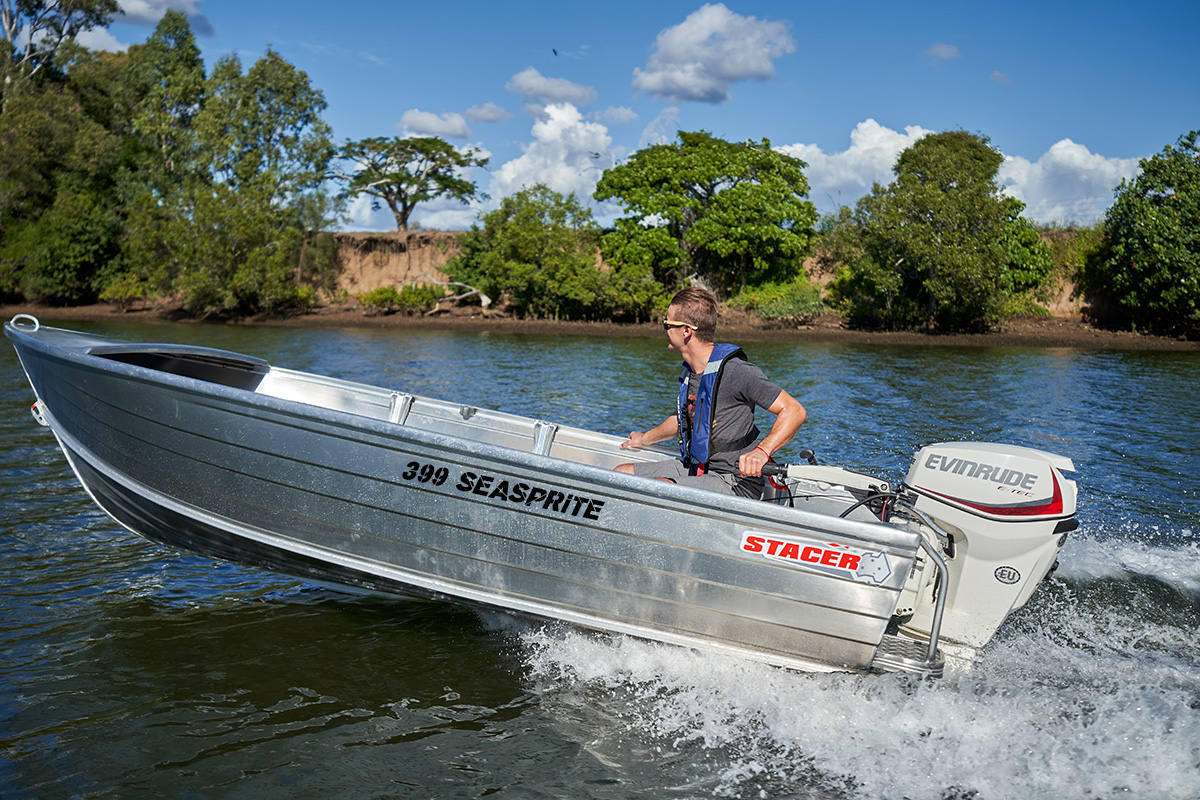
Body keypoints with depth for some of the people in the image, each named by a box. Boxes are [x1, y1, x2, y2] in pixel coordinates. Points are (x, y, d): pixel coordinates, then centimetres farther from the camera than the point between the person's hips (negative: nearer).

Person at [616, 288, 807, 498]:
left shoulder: (735, 371, -18)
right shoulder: (688, 370, 9)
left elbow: (795, 411, -20)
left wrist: (762, 452, -35)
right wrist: (645, 438, 44)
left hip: (733, 482, -9)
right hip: (694, 469, 9)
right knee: (621, 473, 4)